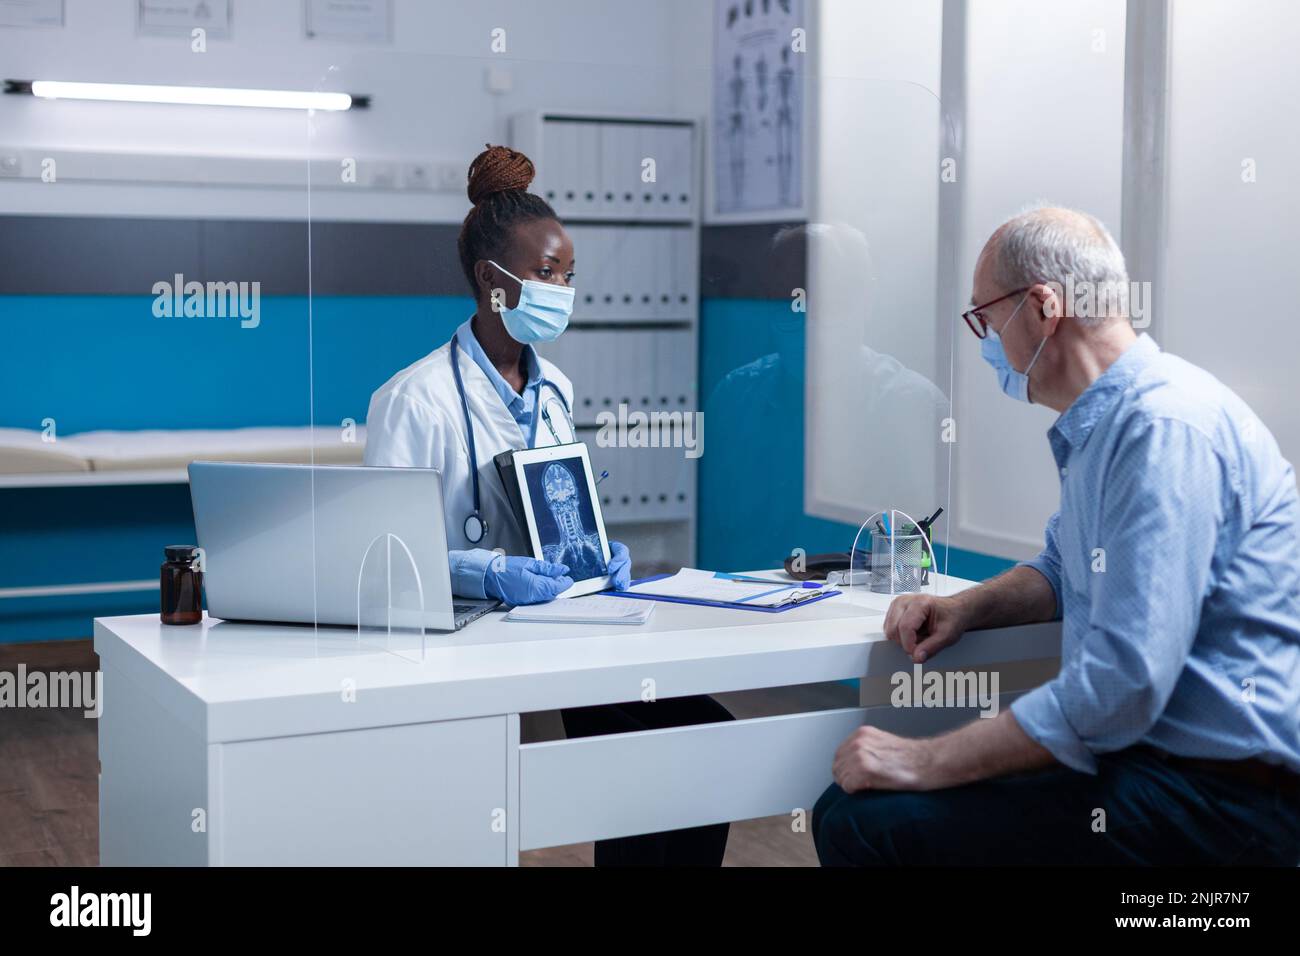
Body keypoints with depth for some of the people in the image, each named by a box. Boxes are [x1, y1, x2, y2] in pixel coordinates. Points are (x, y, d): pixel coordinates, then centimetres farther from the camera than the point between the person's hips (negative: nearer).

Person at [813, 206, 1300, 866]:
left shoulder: (1165, 429, -21)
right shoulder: (1101, 424, 13)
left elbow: (1121, 687, -27)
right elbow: (1064, 573, 28)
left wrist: (927, 762, -21)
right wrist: (966, 608, 7)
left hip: (1223, 801, -10)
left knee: (858, 822, -20)